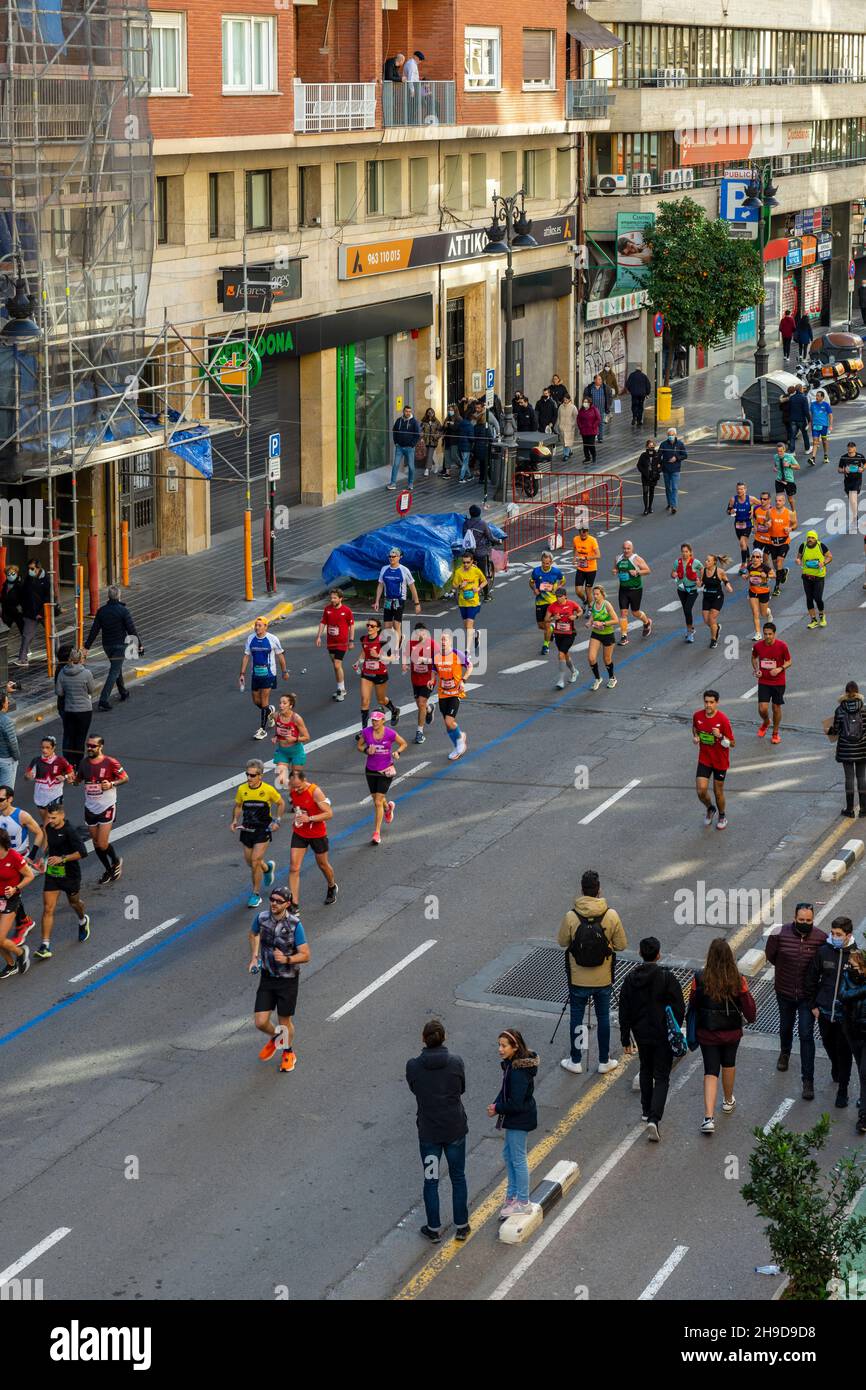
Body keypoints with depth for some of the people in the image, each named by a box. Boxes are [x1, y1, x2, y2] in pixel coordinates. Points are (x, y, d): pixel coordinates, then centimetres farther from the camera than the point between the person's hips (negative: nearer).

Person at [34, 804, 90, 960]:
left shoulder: (70, 831, -21)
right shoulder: (49, 827, 0)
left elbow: (82, 852, -27)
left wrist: (62, 858, -30)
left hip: (70, 875, -4)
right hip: (51, 875, 5)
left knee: (74, 903, 20)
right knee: (48, 909, -5)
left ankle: (83, 921, 56)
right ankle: (45, 946, -8)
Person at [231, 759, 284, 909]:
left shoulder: (268, 790, -13)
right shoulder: (242, 789, -5)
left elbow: (281, 804, 4)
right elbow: (238, 806, 12)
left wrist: (276, 821, -5)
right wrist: (235, 821, -3)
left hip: (263, 829, -4)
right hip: (247, 829, 4)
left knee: (255, 862, -11)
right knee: (250, 861, 13)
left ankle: (256, 895, 3)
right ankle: (267, 867, 48)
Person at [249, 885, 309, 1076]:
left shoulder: (294, 924, -20)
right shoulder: (262, 918, -10)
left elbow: (305, 955, -18)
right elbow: (254, 933, 16)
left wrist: (286, 959, -34)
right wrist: (254, 957, 7)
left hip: (288, 980, -3)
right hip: (267, 977, 3)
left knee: (285, 1022, 10)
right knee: (260, 1022, -1)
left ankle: (289, 1053, 39)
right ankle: (275, 1039, 34)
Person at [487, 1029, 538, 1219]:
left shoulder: (519, 1072, -30)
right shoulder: (511, 1063, 0)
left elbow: (515, 1103, -28)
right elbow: (505, 1090, 10)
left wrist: (497, 1109, -13)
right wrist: (495, 1104, -4)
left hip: (519, 1119, -10)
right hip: (515, 1118, 10)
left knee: (518, 1158, 3)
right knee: (508, 1153, 22)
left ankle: (523, 1202, 17)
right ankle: (512, 1194, 38)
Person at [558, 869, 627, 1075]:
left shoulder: (571, 916, -17)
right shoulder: (611, 915, -15)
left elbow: (562, 942, -3)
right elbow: (621, 945, -6)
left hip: (578, 979, -1)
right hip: (604, 980, 1)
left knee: (576, 1018, 14)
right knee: (603, 1017, 16)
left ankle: (576, 1061, 23)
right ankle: (604, 1061, 25)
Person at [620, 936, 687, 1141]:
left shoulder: (631, 978, -4)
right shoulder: (667, 977, -16)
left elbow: (624, 1012, 0)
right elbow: (679, 1008, -12)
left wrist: (626, 1040, 7)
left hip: (641, 1034, 4)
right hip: (664, 1036, -3)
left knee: (646, 1071, 25)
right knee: (661, 1077, 1)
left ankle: (647, 1111, 35)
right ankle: (654, 1118, -13)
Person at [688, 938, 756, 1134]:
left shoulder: (700, 979, -18)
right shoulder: (737, 980, -19)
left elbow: (693, 1005, -3)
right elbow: (749, 1007, -13)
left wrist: (695, 1028, 16)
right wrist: (750, 1017, 10)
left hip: (706, 1032, -1)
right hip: (731, 1032, 1)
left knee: (711, 1072, 4)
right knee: (728, 1064, 27)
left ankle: (709, 1117, -10)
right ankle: (728, 1101, 49)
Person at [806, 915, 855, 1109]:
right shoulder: (823, 952, -8)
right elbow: (812, 979, 3)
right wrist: (813, 1005, 4)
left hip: (846, 1014, -3)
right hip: (824, 1011, 3)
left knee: (844, 1051, 5)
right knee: (829, 1045, 22)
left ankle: (842, 1089, 18)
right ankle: (835, 1069, 51)